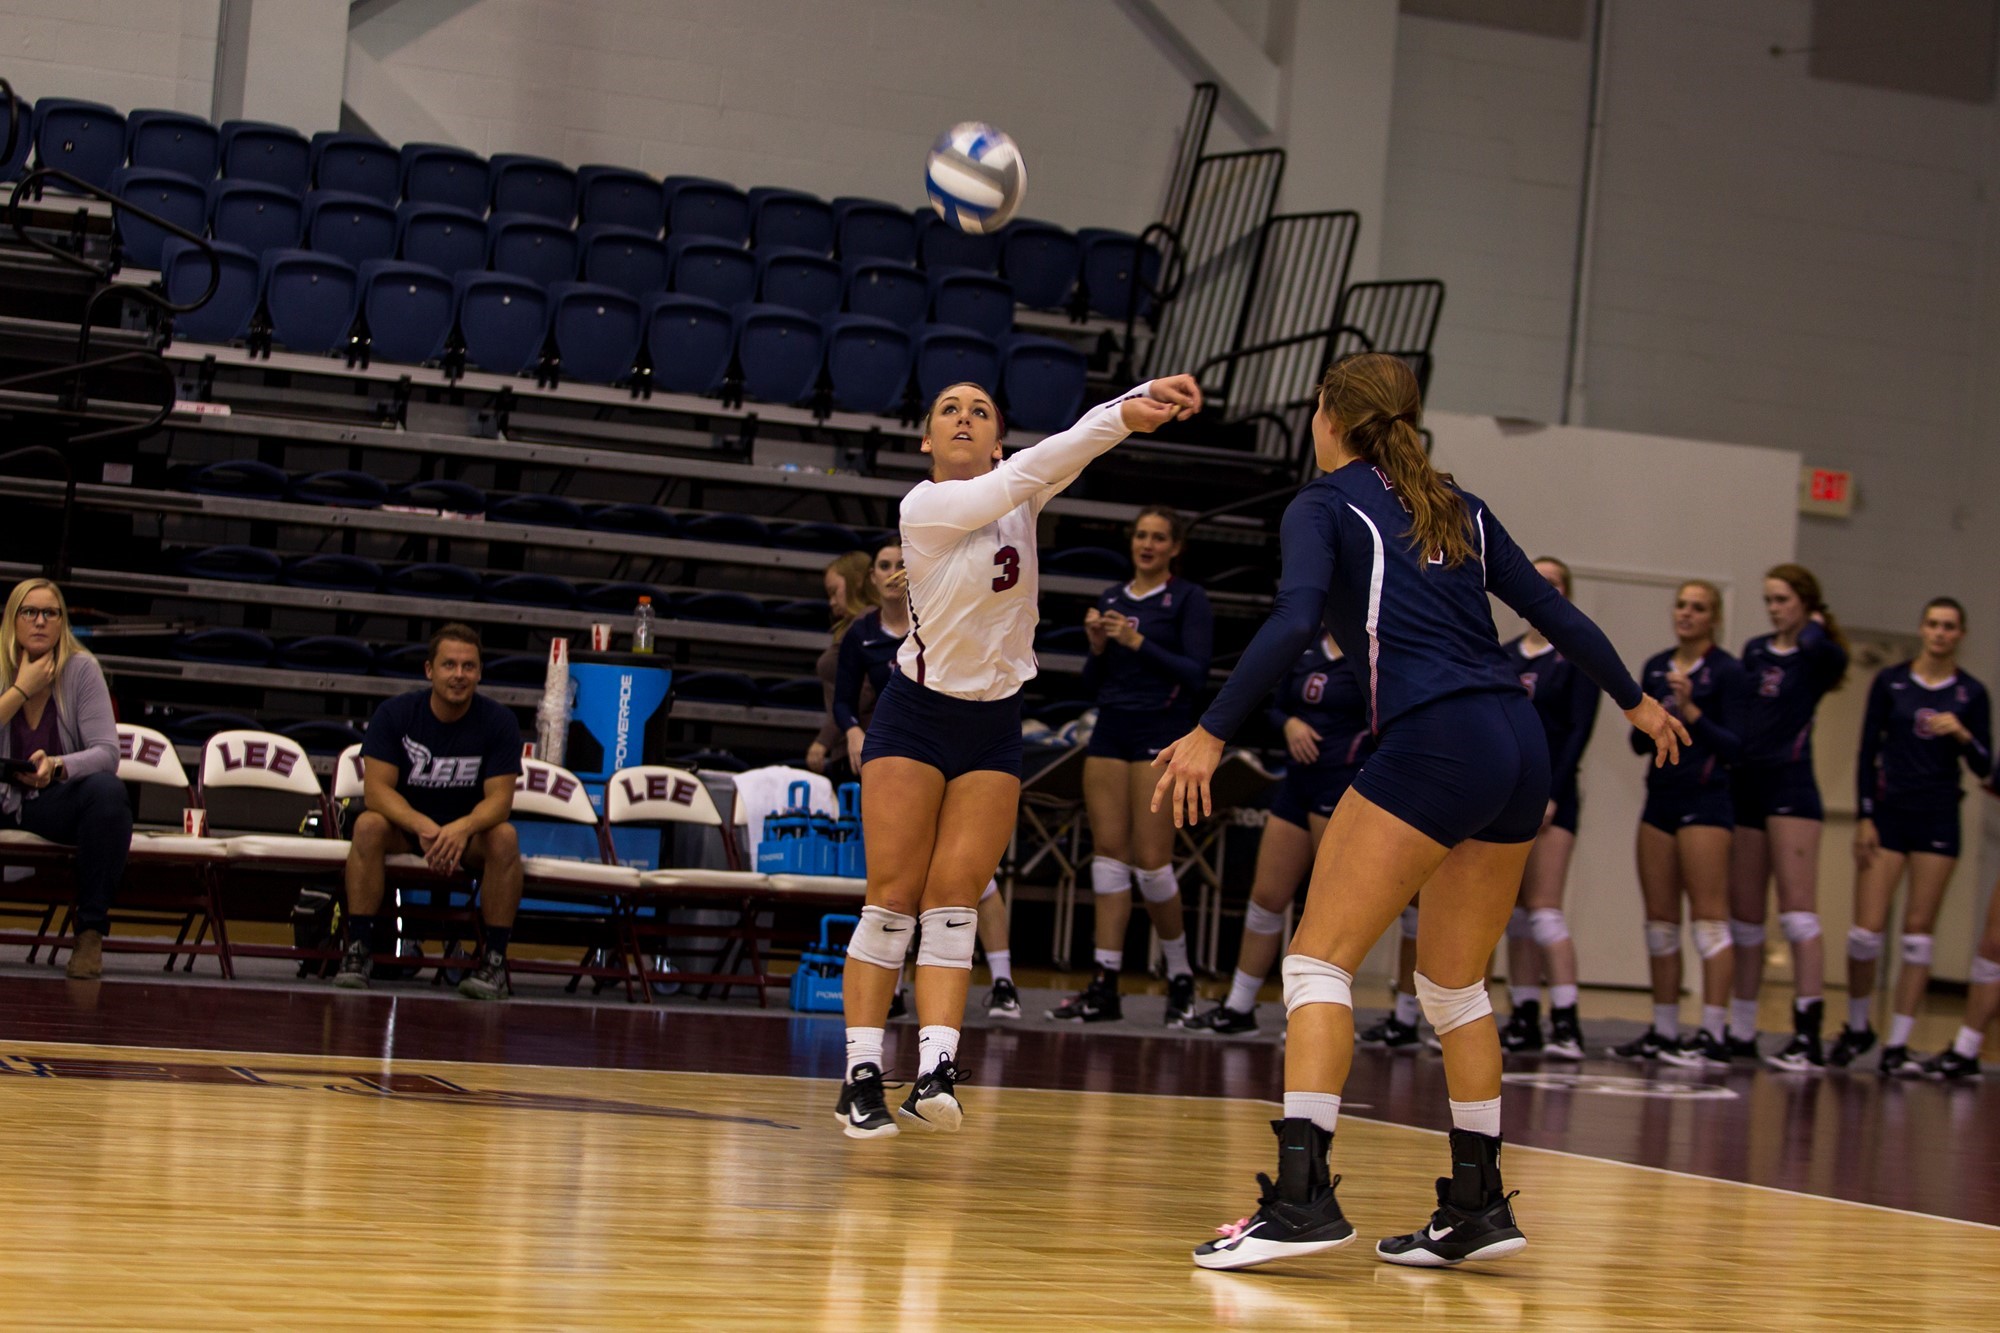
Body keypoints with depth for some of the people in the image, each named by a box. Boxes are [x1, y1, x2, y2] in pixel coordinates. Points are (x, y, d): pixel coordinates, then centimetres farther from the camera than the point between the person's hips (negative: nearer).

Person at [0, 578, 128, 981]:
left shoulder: (81, 669, -6)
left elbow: (107, 753, -14)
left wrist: (56, 766, -33)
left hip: (57, 801, -1)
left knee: (108, 792, -33)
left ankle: (91, 931, -25)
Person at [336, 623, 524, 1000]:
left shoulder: (499, 722, -10)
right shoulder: (395, 713, -10)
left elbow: (500, 798, -16)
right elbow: (377, 789, -17)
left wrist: (461, 829, -39)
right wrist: (424, 828, -37)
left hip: (469, 831, 0)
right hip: (404, 823, 0)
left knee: (504, 837, -31)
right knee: (368, 826, -31)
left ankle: (494, 959, -25)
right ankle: (359, 950, -26)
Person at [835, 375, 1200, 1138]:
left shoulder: (1018, 494, 1)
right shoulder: (924, 507, -14)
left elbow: (1070, 450, -13)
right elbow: (1022, 476, -27)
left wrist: (1149, 395, -33)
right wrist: (1120, 418, -36)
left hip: (994, 730, 4)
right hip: (914, 717, -4)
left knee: (953, 901, -6)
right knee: (893, 898, -7)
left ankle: (936, 1070, -16)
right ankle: (862, 1076, -5)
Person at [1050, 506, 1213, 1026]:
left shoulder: (1188, 599, -2)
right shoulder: (1110, 599, 14)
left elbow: (1196, 675, -11)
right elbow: (1092, 683, 15)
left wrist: (1138, 642, -18)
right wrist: (1098, 647, -4)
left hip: (1163, 734, -5)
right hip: (1110, 733, 6)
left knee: (1151, 861, -8)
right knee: (1109, 853, 0)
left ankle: (1181, 976, 9)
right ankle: (1105, 986, 0)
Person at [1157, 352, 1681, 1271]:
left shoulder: (1325, 505, 5)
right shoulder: (1456, 508, 21)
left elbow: (1293, 621, -13)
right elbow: (1553, 612, 24)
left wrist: (1212, 732, -16)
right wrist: (1634, 699, 37)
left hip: (1433, 742, -7)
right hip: (1519, 747, 7)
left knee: (1318, 961, -6)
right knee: (1454, 986, 17)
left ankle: (1301, 1196, -18)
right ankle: (1477, 1207, 18)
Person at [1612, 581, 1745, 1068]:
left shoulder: (1726, 671, -5)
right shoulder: (1656, 667, 13)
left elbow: (1734, 745, -9)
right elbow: (1639, 744, 14)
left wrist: (1691, 712, -19)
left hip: (1705, 802, -7)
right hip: (1660, 799, 7)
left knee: (1709, 917, -9)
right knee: (1659, 919, 7)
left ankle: (1713, 1034, -11)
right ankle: (1664, 1031, 12)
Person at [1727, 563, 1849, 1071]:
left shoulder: (1820, 657, -2)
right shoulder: (1754, 651, 15)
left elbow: (1816, 648, -26)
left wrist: (1815, 624, -5)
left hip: (1790, 786, -6)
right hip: (1744, 785, 6)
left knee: (1797, 911, -11)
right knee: (1743, 915, 9)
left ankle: (1809, 1036, -14)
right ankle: (1741, 1031, 17)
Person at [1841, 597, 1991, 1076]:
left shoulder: (1971, 693, 3)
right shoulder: (1890, 681, 2)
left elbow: (1983, 767, 2)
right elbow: (1868, 752, 2)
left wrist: (1963, 736, -18)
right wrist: (1864, 816, -5)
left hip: (1938, 818, 0)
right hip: (1888, 810, 0)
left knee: (1918, 933, -1)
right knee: (1866, 931, -5)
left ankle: (1898, 1044, 3)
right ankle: (1857, 1027, 16)